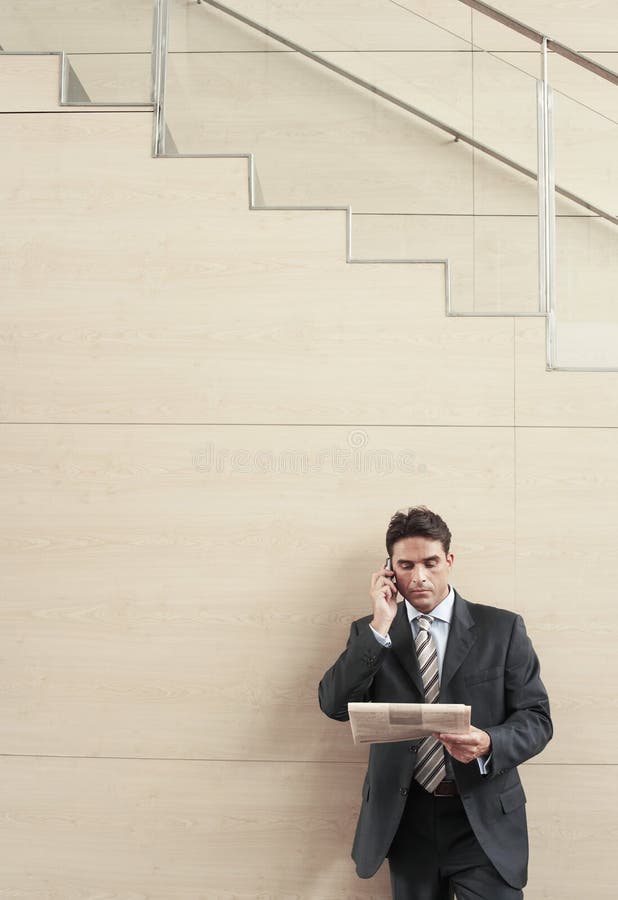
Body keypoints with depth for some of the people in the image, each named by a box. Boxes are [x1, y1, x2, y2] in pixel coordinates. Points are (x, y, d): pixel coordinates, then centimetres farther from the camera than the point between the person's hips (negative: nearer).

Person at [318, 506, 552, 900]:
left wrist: (489, 745, -22)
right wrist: (379, 627, -15)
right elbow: (335, 705, -8)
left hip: (484, 821, -1)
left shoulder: (502, 628, -1)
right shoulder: (369, 633, 4)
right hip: (405, 819, 2)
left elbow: (536, 718, -2)